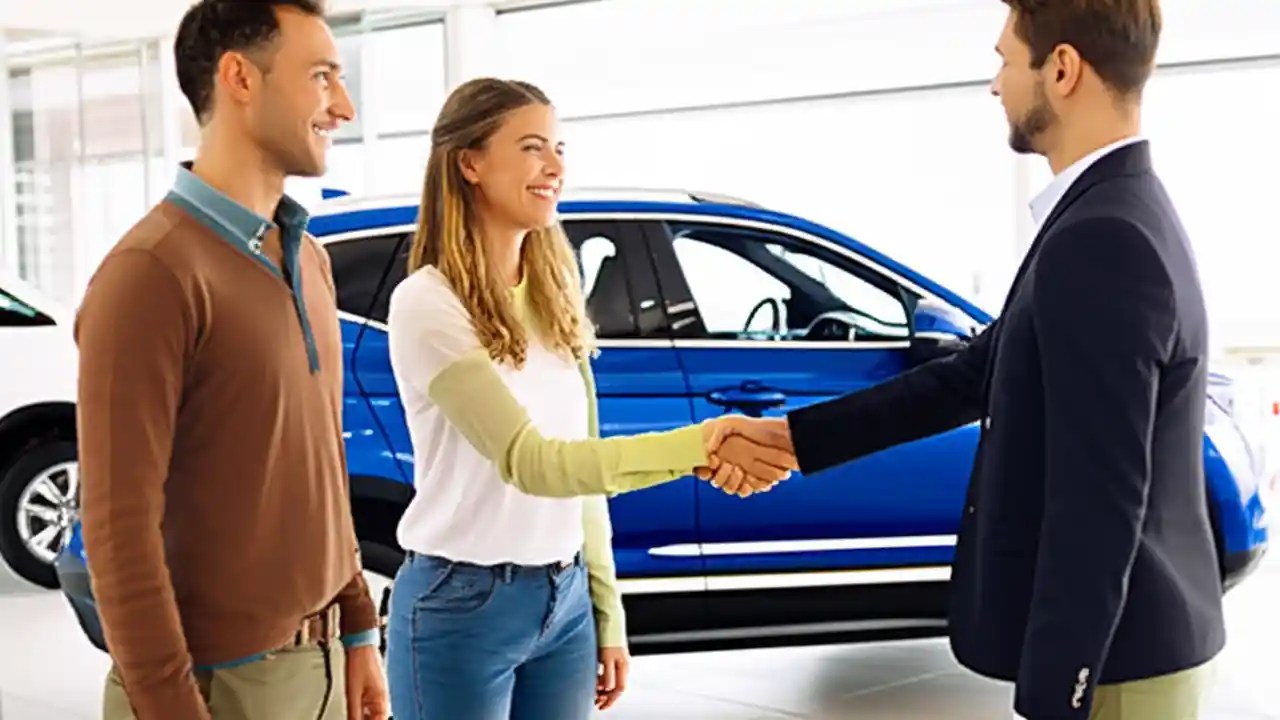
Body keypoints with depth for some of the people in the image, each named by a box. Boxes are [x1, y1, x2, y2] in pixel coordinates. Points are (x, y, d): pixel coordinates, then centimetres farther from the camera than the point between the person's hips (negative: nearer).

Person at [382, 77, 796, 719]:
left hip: (564, 600, 6)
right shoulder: (428, 302, -15)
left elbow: (582, 463, 11)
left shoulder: (555, 296, 7)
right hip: (463, 605, -6)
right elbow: (527, 461, -23)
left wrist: (606, 614, 10)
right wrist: (698, 447, -33)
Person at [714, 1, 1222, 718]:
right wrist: (796, 436, 13)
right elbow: (975, 374, 13)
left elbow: (1100, 504, -26)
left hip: (1114, 661, -9)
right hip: (1130, 642, 9)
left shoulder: (1098, 241, -24)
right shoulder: (1117, 218, 9)